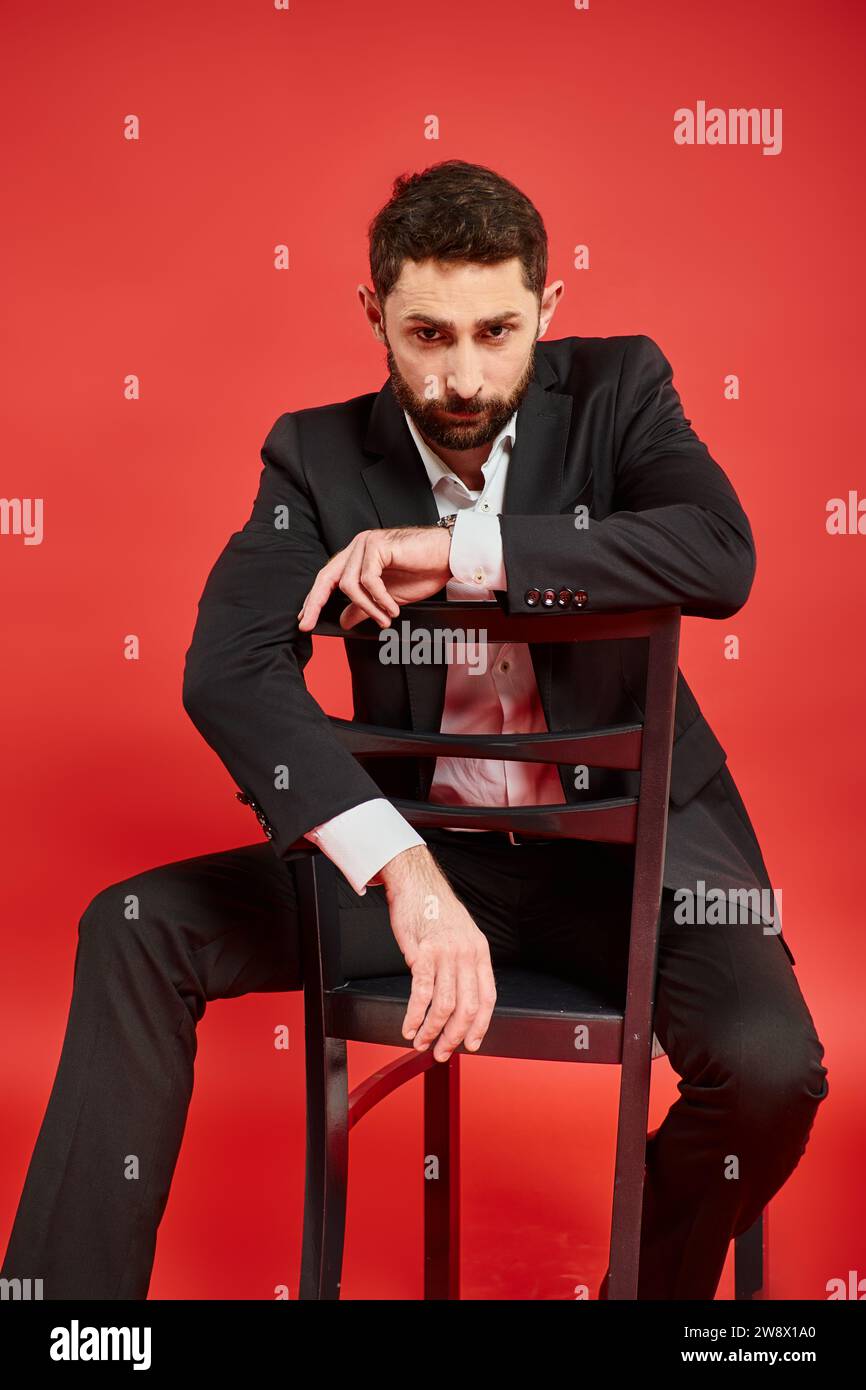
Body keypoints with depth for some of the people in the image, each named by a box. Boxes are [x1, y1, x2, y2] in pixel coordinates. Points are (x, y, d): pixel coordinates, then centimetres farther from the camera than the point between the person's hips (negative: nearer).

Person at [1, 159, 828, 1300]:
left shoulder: (618, 390, -5)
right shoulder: (321, 455, -5)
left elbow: (722, 558, -24)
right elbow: (228, 672, -21)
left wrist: (459, 551, -26)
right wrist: (406, 872, -36)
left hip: (625, 836, -1)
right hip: (422, 846, 2)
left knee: (771, 1069, -27)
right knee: (135, 931, -13)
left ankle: (654, 1282, 6)